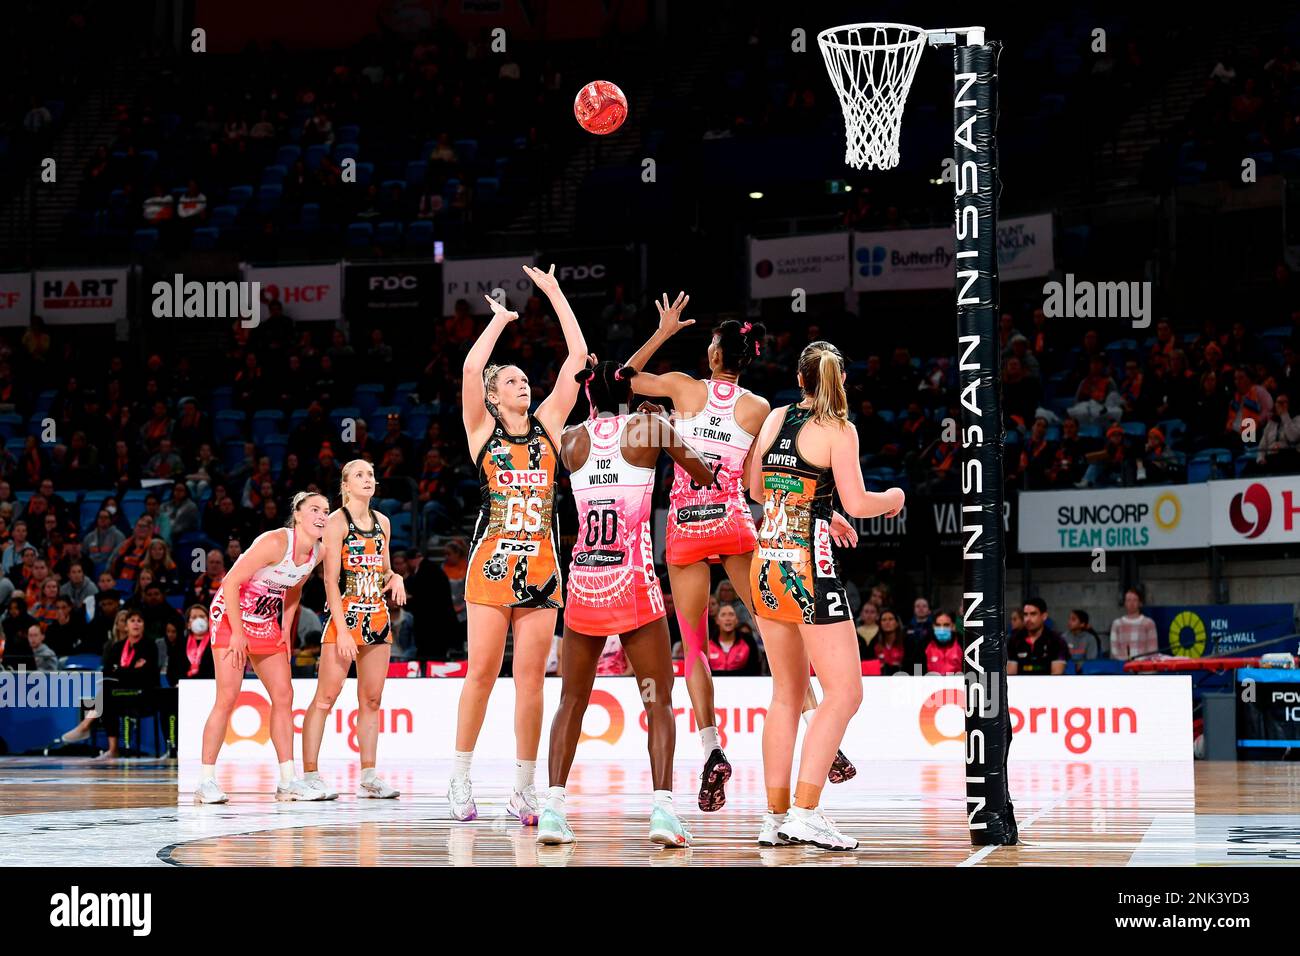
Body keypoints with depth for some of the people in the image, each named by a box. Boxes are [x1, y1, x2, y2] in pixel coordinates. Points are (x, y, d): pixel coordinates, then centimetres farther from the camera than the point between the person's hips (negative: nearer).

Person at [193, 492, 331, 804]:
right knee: (227, 698, -13)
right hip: (231, 615, -8)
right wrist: (238, 633, -21)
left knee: (283, 696, 2)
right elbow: (231, 583, -23)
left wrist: (285, 631, 11)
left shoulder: (317, 552, -1)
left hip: (266, 622, 8)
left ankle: (287, 782, 6)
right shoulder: (275, 543, -25)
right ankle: (206, 783, -10)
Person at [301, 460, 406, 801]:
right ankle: (309, 775, -7)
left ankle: (368, 777, 9)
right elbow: (331, 580, -11)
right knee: (326, 698, -8)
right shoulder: (337, 522, -6)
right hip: (344, 615, -6)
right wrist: (342, 629, -18)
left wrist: (394, 577, -1)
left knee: (371, 700, 6)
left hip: (377, 616, 7)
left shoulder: (382, 522, 13)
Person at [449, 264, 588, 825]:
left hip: (541, 564, 2)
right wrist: (500, 319, 3)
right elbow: (471, 368, -11)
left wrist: (554, 293, 9)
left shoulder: (547, 423, 12)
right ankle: (460, 780, 5)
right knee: (482, 671, -4)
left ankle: (523, 789, 4)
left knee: (530, 678, 0)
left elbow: (578, 358, 7)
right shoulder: (483, 428, 5)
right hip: (492, 560, -2)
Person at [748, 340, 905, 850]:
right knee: (844, 693, -3)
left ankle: (775, 817, 10)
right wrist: (892, 498, 8)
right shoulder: (838, 430, -8)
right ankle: (805, 813, -13)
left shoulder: (775, 419, 10)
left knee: (787, 694, 13)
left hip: (766, 563, 7)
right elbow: (856, 503, -12)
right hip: (808, 566, -7)